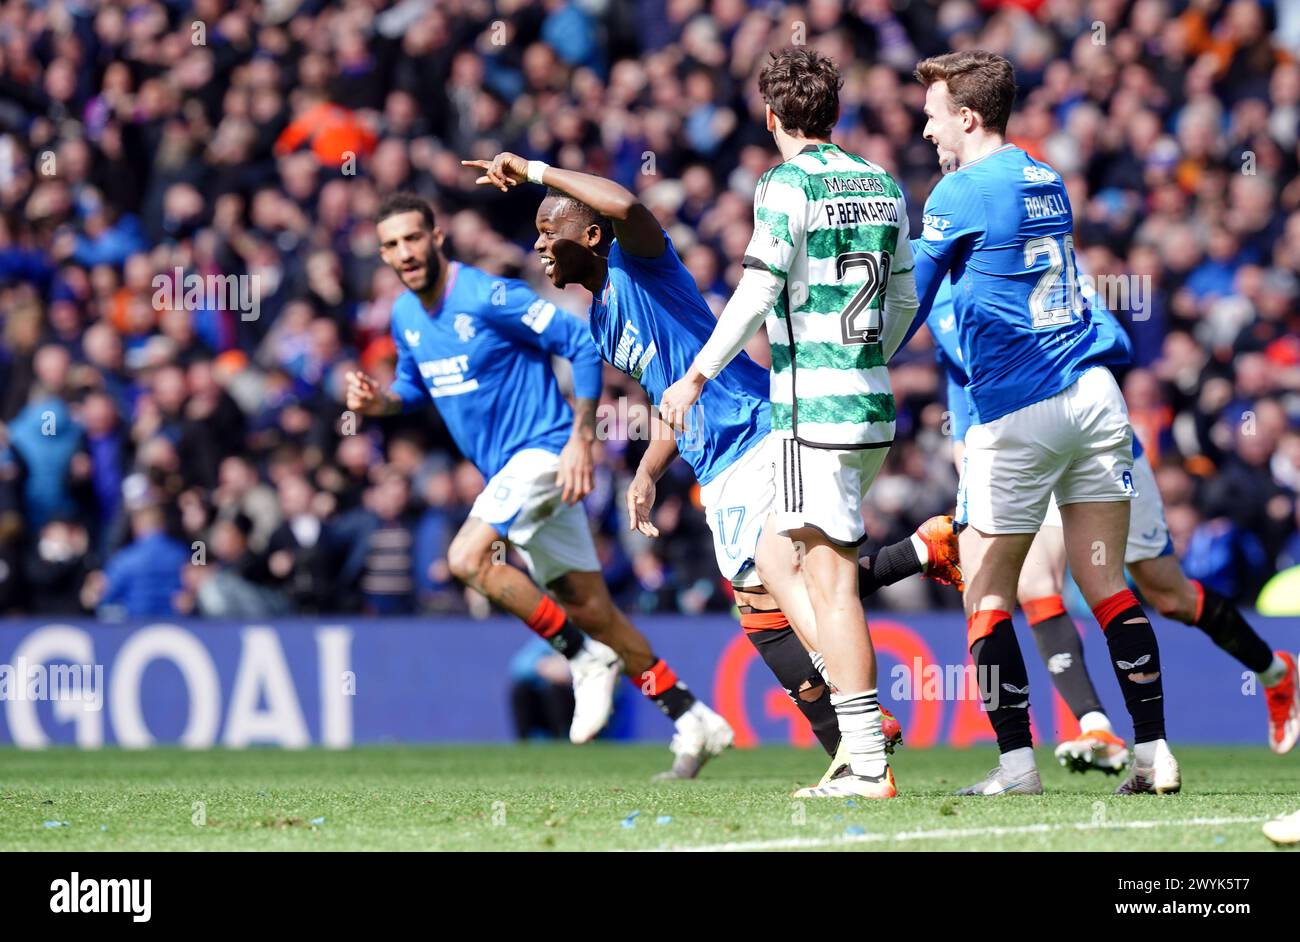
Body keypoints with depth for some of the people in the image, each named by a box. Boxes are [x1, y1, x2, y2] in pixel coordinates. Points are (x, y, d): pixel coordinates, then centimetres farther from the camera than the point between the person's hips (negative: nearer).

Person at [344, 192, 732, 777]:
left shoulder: (490, 298, -17)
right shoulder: (405, 317, 6)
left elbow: (583, 346, -15)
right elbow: (415, 383, 24)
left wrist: (581, 437, -20)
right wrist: (380, 401, 1)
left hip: (544, 453, -8)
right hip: (507, 472, 8)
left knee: (468, 558, -26)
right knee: (590, 607, 6)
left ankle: (587, 658, -13)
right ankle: (692, 721, 13)